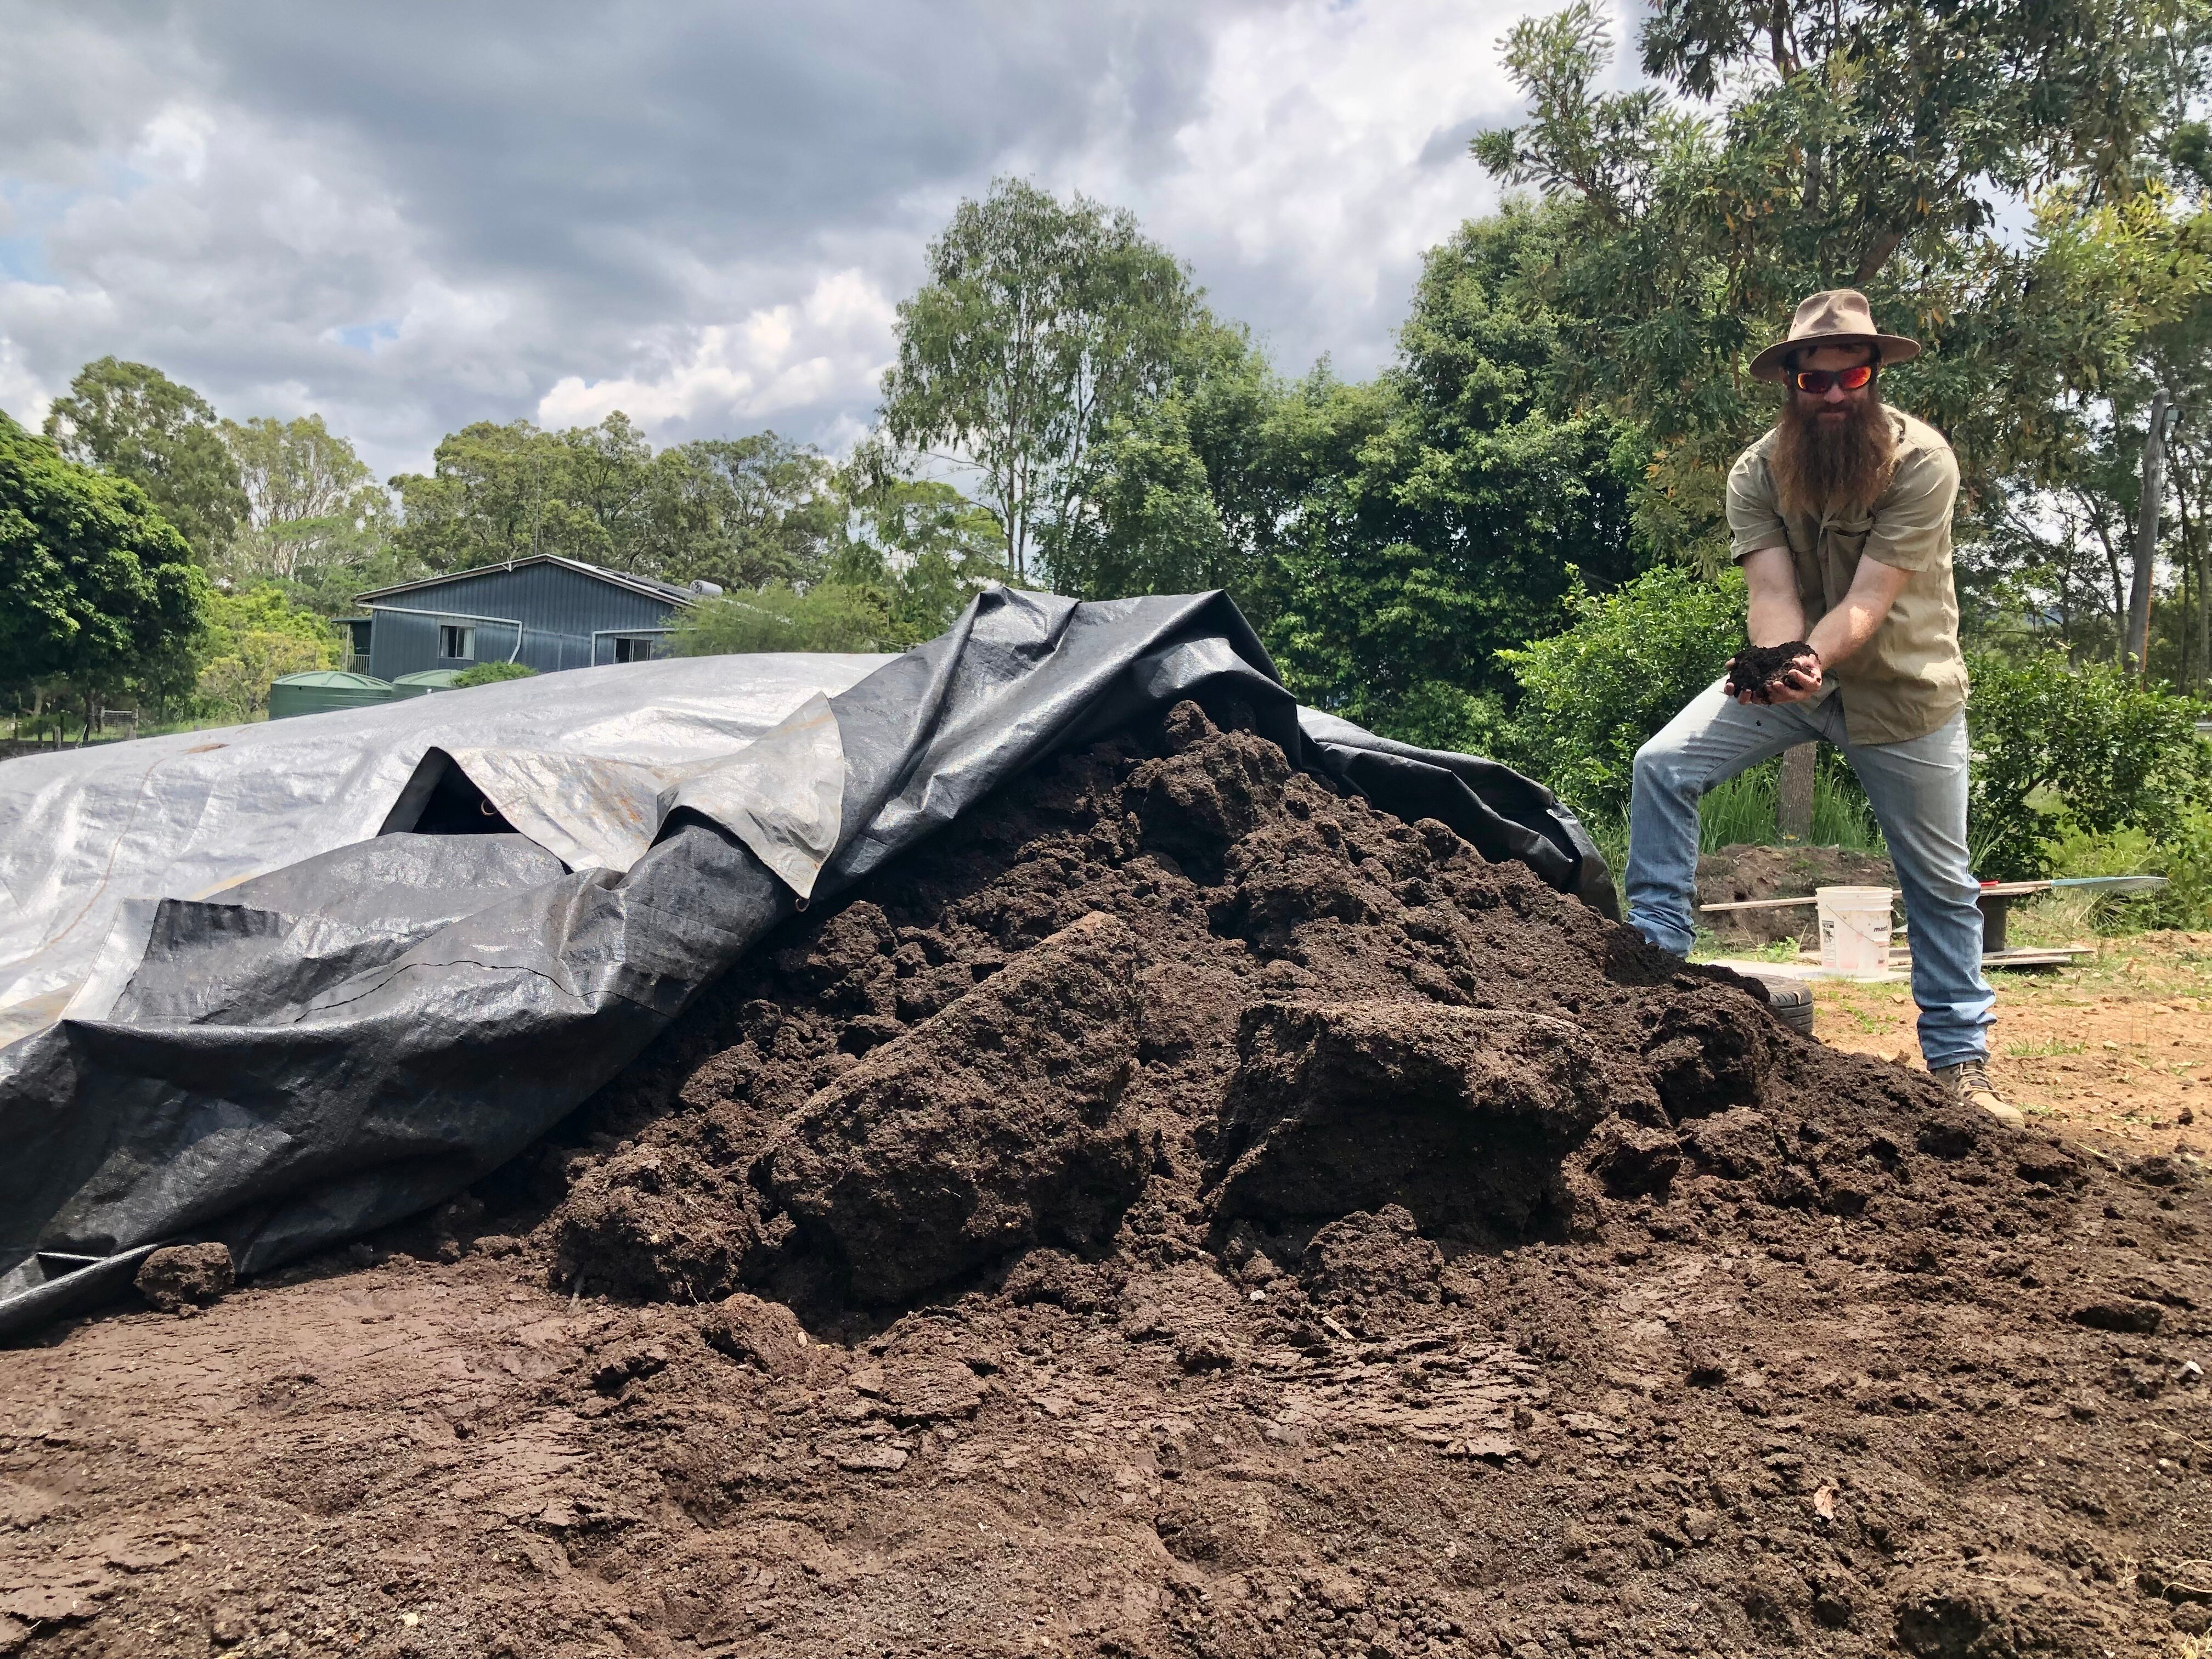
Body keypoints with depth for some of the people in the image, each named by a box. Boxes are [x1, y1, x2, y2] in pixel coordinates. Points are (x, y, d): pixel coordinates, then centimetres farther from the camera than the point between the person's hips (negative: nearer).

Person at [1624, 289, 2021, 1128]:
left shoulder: (1922, 461, -21)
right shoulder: (1757, 473, -12)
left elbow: (1869, 598, -30)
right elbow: (1773, 595, -23)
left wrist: (1814, 664, -49)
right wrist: (1777, 664, -45)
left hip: (1904, 687, -2)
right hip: (1794, 675, 2)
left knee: (1940, 882, 6)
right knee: (1661, 765, -17)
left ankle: (1959, 1061, 20)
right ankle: (1655, 950, -7)